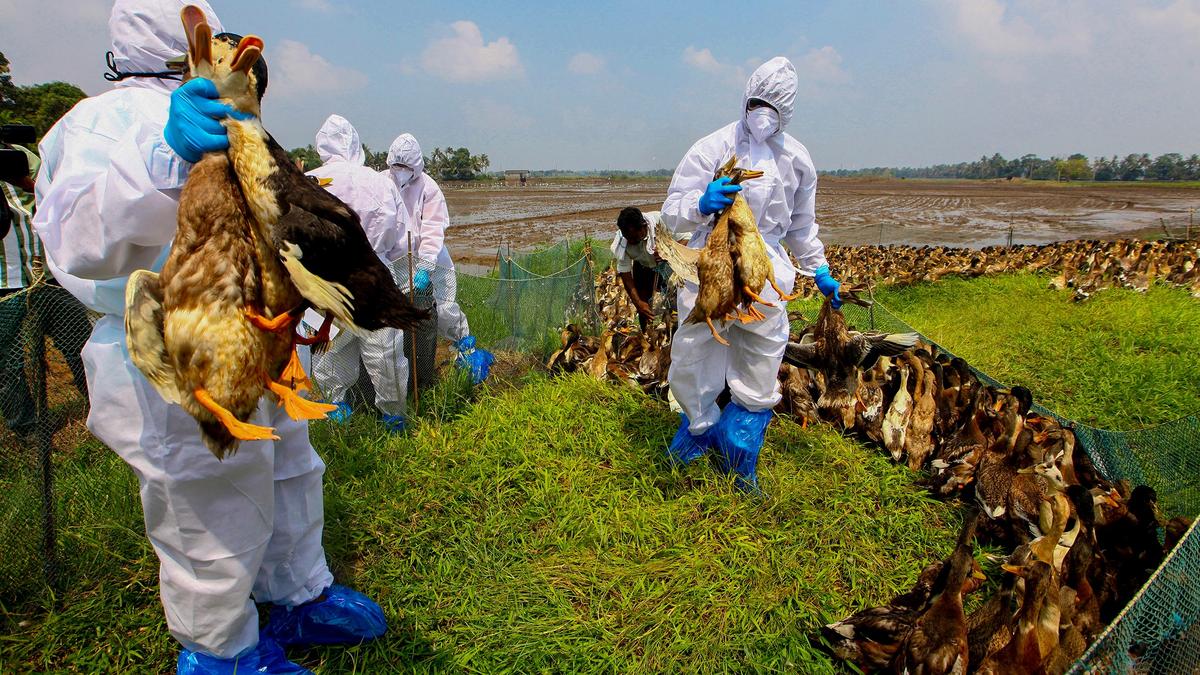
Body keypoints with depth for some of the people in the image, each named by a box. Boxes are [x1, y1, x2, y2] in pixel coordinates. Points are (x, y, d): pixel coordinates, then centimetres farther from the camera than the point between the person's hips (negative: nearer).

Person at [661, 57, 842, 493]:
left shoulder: (797, 160, 9)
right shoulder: (712, 149, -5)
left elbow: (801, 225, 23)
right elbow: (671, 212, -6)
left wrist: (819, 270, 21)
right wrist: (701, 204, -27)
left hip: (766, 280, 3)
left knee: (758, 374, 7)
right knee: (693, 364, -1)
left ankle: (740, 460, 26)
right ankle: (700, 428, 30)